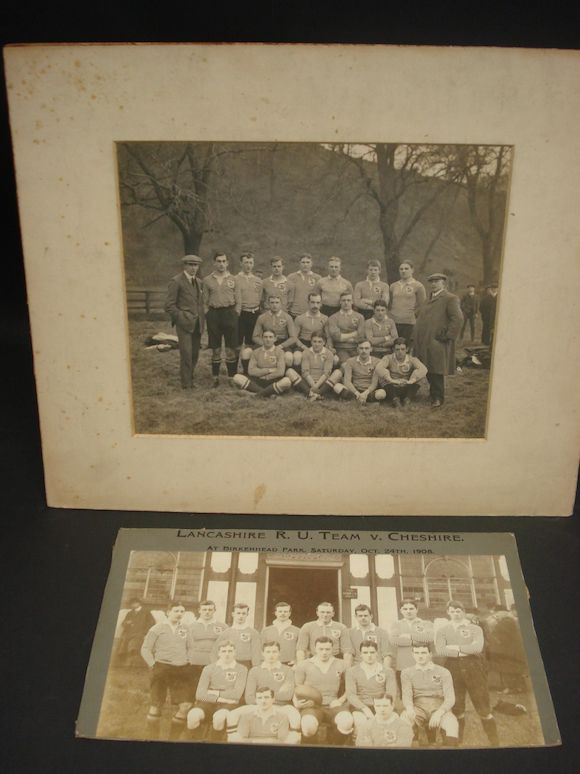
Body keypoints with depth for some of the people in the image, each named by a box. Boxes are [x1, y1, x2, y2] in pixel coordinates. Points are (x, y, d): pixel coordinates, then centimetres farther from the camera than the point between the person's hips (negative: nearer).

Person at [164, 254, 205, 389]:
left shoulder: (199, 282, 16)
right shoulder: (176, 281, -6)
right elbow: (169, 305, -8)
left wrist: (202, 319, 11)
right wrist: (181, 318, -12)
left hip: (197, 324, 6)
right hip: (184, 324, -6)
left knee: (195, 354, 9)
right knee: (186, 354, -9)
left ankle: (190, 379, 21)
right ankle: (186, 384, 0)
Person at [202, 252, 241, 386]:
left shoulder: (233, 279, 6)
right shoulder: (207, 280, 7)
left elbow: (238, 301, 7)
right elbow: (205, 302, 10)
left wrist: (235, 315, -3)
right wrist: (208, 315, 0)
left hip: (229, 313, -1)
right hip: (213, 314, 1)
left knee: (231, 348, 0)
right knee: (215, 348, 5)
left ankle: (232, 376, 8)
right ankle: (215, 377, 13)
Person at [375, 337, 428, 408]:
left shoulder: (412, 359, 1)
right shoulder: (388, 358, -2)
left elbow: (423, 370, -18)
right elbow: (378, 369, -23)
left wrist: (411, 381, -30)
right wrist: (391, 380, -31)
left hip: (407, 390, 1)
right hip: (392, 389, -1)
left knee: (417, 374, -18)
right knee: (382, 376, -22)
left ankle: (408, 399, -29)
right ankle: (394, 399, -34)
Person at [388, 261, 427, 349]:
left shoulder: (418, 286, 2)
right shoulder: (393, 286, 15)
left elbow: (422, 305, 1)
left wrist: (412, 315, -2)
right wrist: (391, 315, 11)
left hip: (409, 323, -4)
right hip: (394, 323, 4)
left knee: (408, 347, -5)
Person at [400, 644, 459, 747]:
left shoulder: (443, 672, 8)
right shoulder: (407, 672, 11)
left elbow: (450, 698, -1)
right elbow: (406, 695, 0)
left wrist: (439, 713, -21)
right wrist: (410, 709, -25)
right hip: (418, 707, 0)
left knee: (452, 724, -35)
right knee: (404, 719, -35)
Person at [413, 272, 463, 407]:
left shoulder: (450, 299, -6)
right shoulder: (429, 299, 20)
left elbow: (458, 318, -15)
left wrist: (448, 336, -16)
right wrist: (417, 339, 17)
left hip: (437, 344, -7)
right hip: (423, 342, 7)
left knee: (436, 372, -2)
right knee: (428, 372, 11)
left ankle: (438, 398, 9)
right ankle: (433, 393, 24)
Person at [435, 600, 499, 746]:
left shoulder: (475, 628, 7)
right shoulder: (442, 630, 8)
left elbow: (477, 647, -10)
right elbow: (440, 650, -8)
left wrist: (458, 647, -9)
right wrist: (464, 652, -12)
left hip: (473, 667, -1)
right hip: (453, 669, 1)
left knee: (483, 707, -1)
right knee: (457, 708, 8)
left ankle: (495, 742, 9)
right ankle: (457, 741, 21)